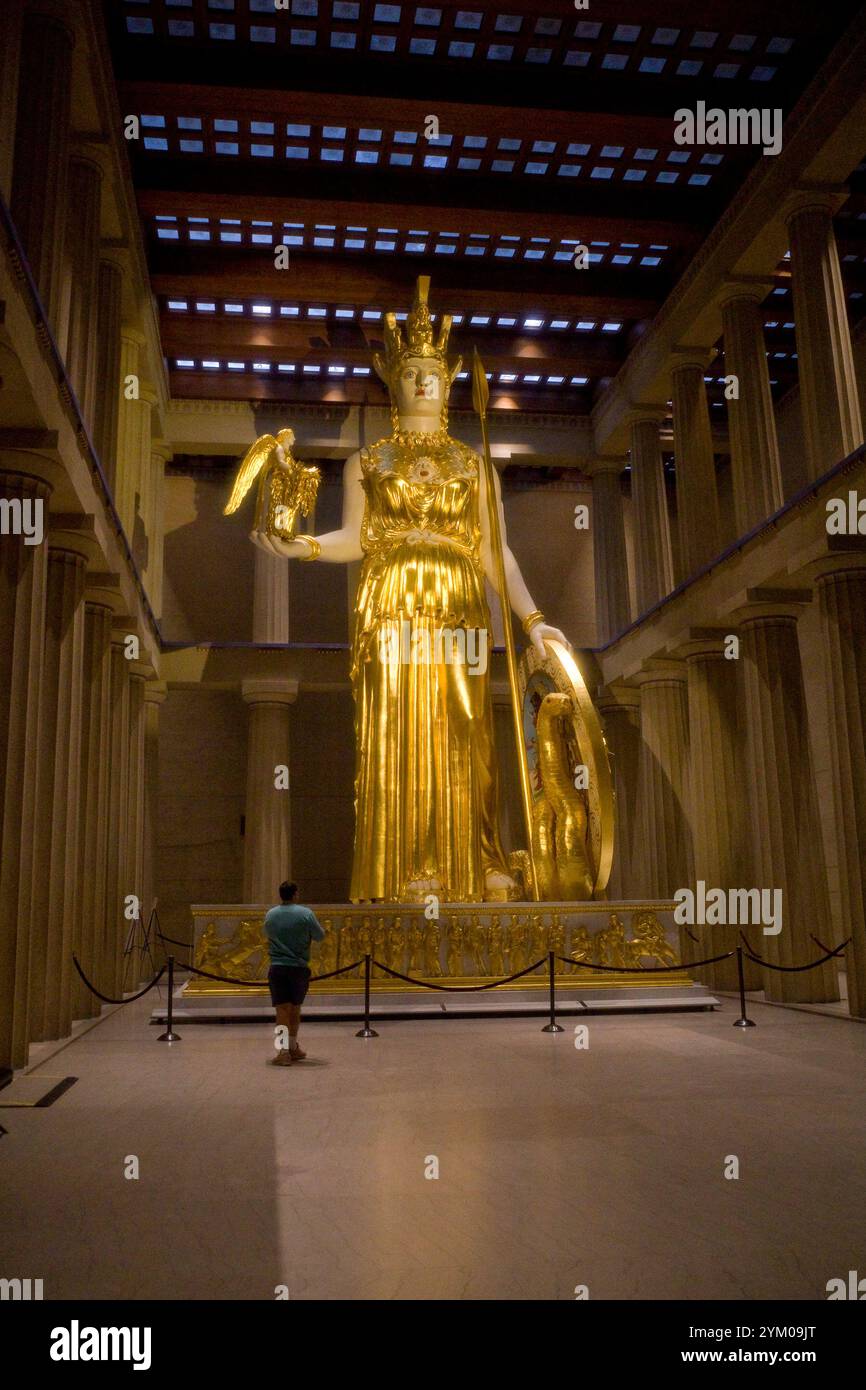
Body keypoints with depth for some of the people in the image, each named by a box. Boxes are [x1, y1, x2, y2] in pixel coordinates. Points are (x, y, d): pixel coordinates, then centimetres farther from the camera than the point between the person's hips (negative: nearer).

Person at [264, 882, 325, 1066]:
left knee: (282, 1010, 0)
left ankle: (284, 1051, -12)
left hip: (277, 967, 1)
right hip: (299, 967, -1)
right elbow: (320, 936, 2)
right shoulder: (305, 913, -8)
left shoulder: (270, 915, 3)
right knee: (295, 1009, 15)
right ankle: (293, 1047, 27)